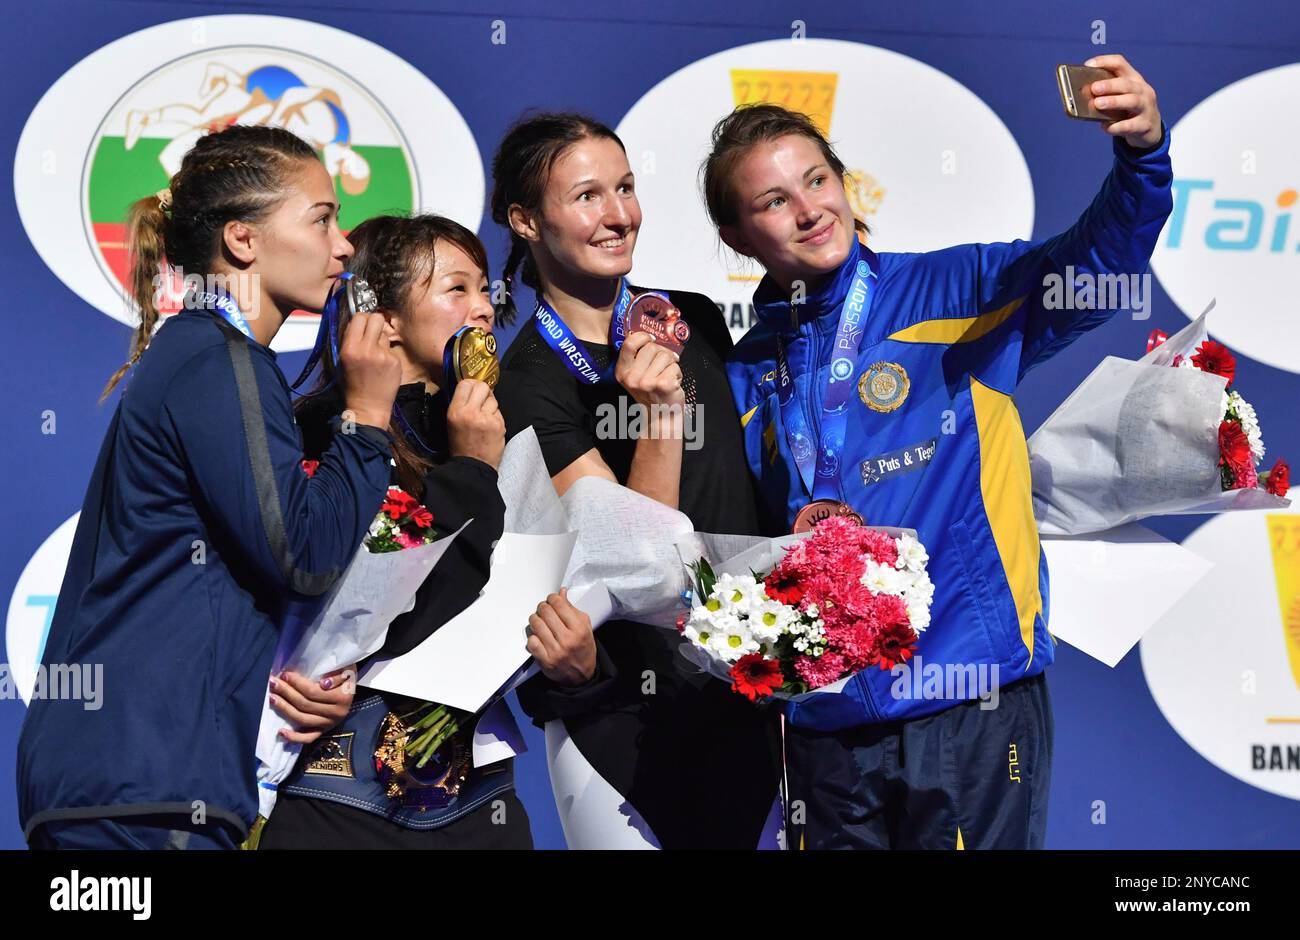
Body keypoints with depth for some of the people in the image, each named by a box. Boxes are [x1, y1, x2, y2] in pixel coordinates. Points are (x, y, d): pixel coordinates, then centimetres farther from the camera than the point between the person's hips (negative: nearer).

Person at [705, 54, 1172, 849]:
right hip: (827, 718, 4)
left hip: (974, 697, -4)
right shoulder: (749, 374, 8)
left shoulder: (953, 293, -2)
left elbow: (1094, 262, -16)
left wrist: (1143, 155, -33)